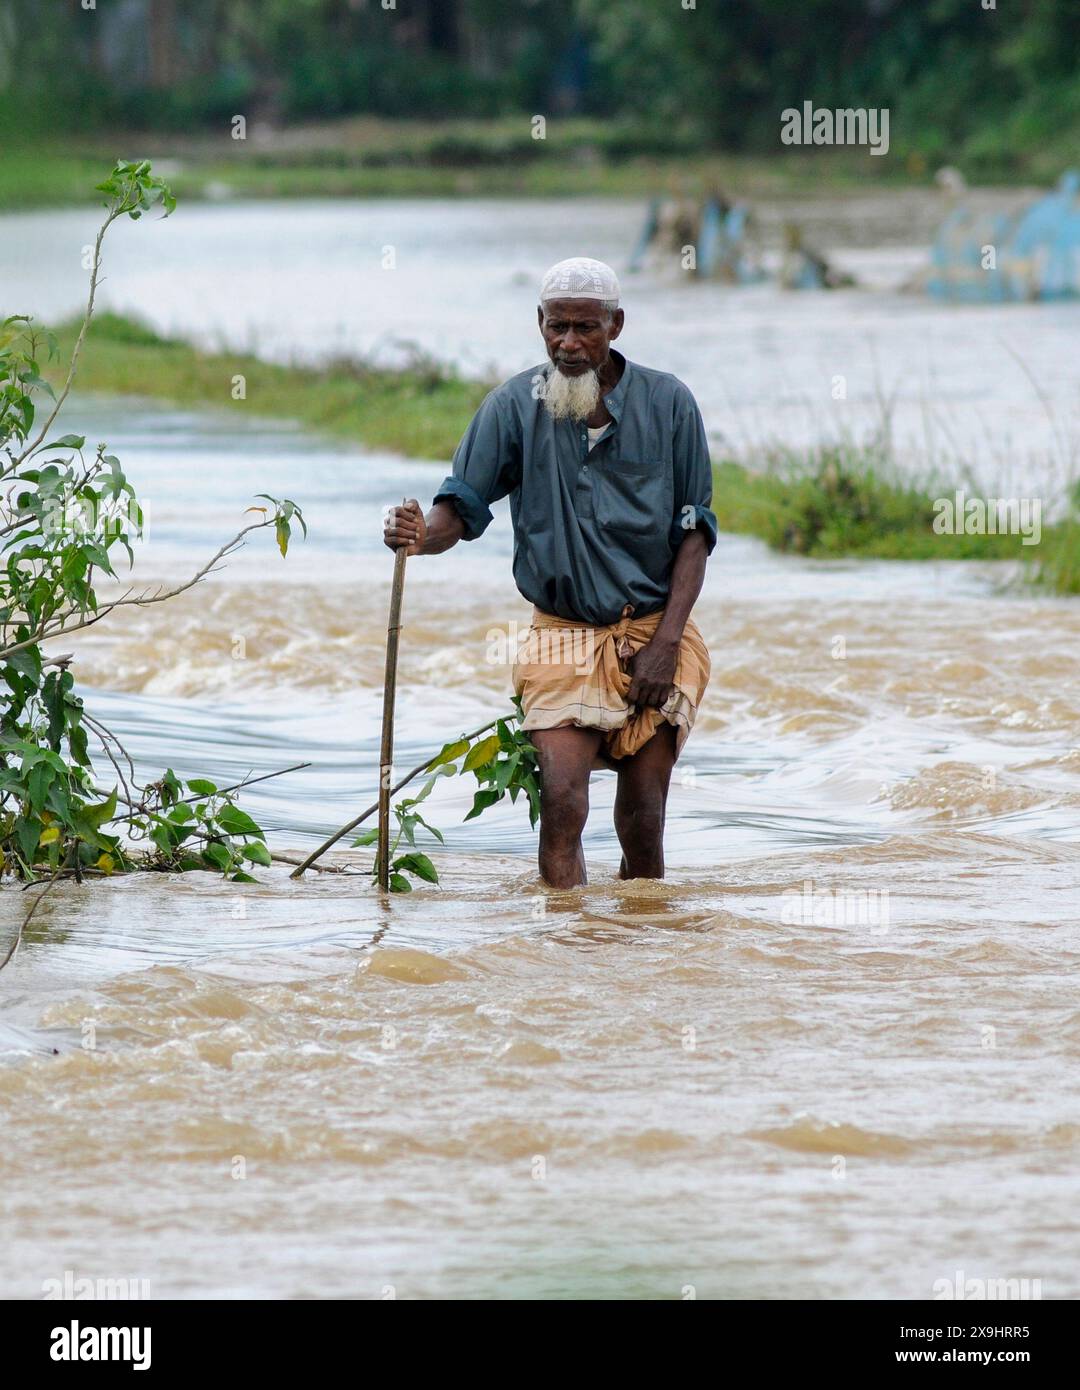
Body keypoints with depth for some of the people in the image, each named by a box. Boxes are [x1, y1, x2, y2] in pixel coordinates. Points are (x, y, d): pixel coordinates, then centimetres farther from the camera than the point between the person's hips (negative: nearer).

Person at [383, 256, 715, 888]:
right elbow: (462, 508, -5)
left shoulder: (667, 403, -1)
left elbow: (694, 529, 1)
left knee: (643, 818, 0)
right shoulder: (514, 405, -1)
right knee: (562, 800, -17)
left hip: (656, 630, 0)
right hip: (562, 635, 0)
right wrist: (422, 535, -30)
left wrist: (666, 642, -9)